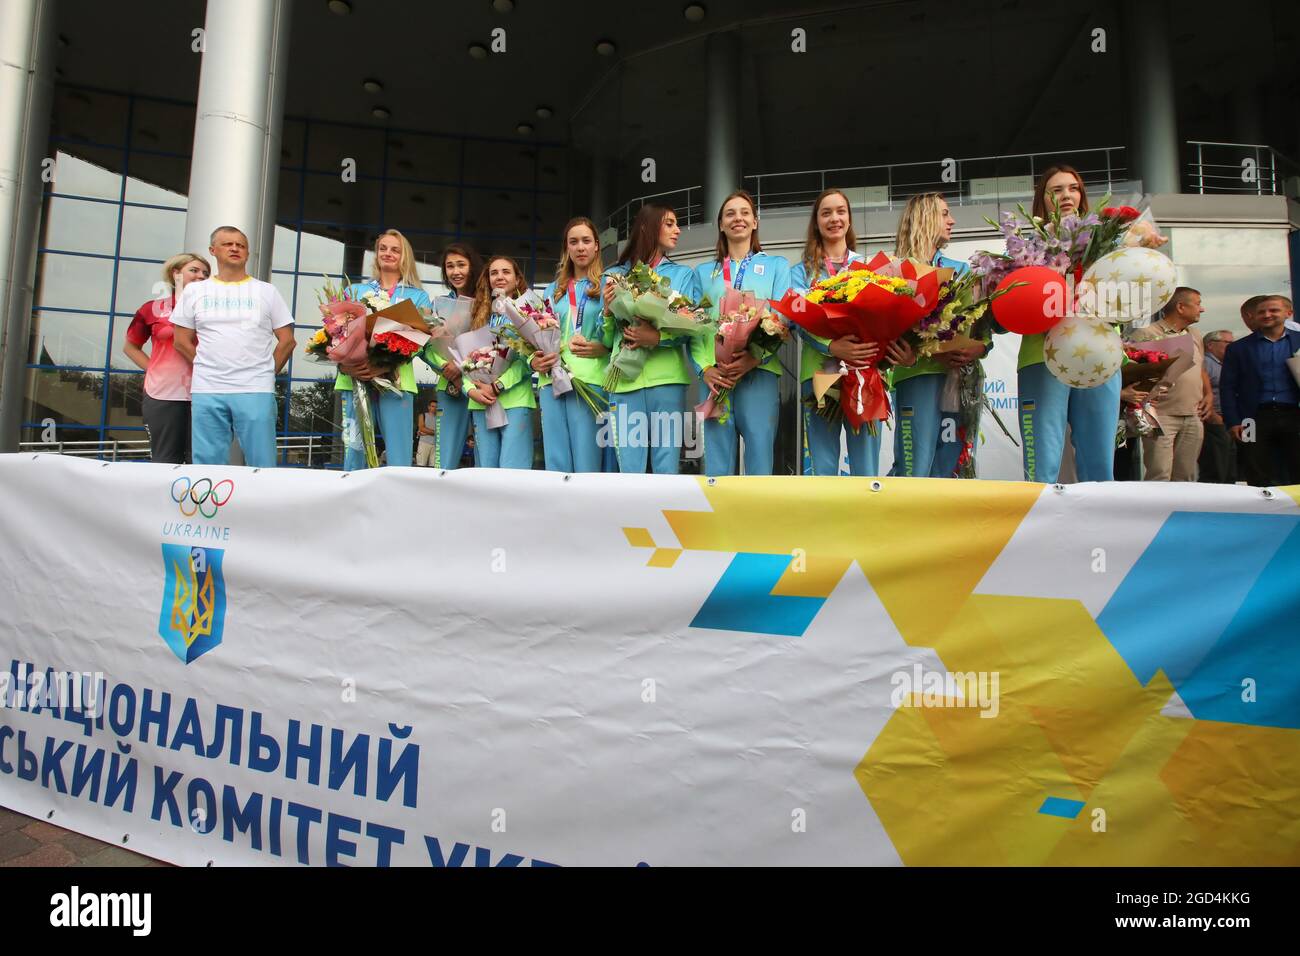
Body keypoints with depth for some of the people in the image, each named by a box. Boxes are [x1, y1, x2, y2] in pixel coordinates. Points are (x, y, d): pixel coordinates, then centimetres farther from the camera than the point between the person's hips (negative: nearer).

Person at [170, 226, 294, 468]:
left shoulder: (266, 291, 9)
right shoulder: (194, 291, 12)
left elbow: (287, 340, 7)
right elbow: (182, 342, 13)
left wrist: (266, 374, 3)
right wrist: (210, 370, 6)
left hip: (256, 391, -1)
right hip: (206, 391, 2)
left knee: (261, 465, -2)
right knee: (208, 465, 5)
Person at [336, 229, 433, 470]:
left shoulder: (418, 296, 14)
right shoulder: (355, 290, 20)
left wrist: (386, 365, -17)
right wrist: (344, 364, -12)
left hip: (396, 380, -2)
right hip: (354, 378, 2)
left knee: (399, 461, -8)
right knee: (353, 455, 0)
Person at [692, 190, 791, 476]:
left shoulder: (776, 265, 15)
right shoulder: (703, 272, 20)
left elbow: (783, 318, 3)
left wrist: (755, 357, -15)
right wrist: (705, 368, -8)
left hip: (759, 372, -1)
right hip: (716, 376, 2)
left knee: (759, 460, -5)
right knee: (717, 465, 1)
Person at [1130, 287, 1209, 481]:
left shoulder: (1195, 337, 20)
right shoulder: (1146, 334, -5)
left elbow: (1201, 370, 30)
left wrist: (1209, 394, 14)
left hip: (1193, 416, 8)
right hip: (1162, 416, -7)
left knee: (1186, 476, 10)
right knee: (1160, 476, -12)